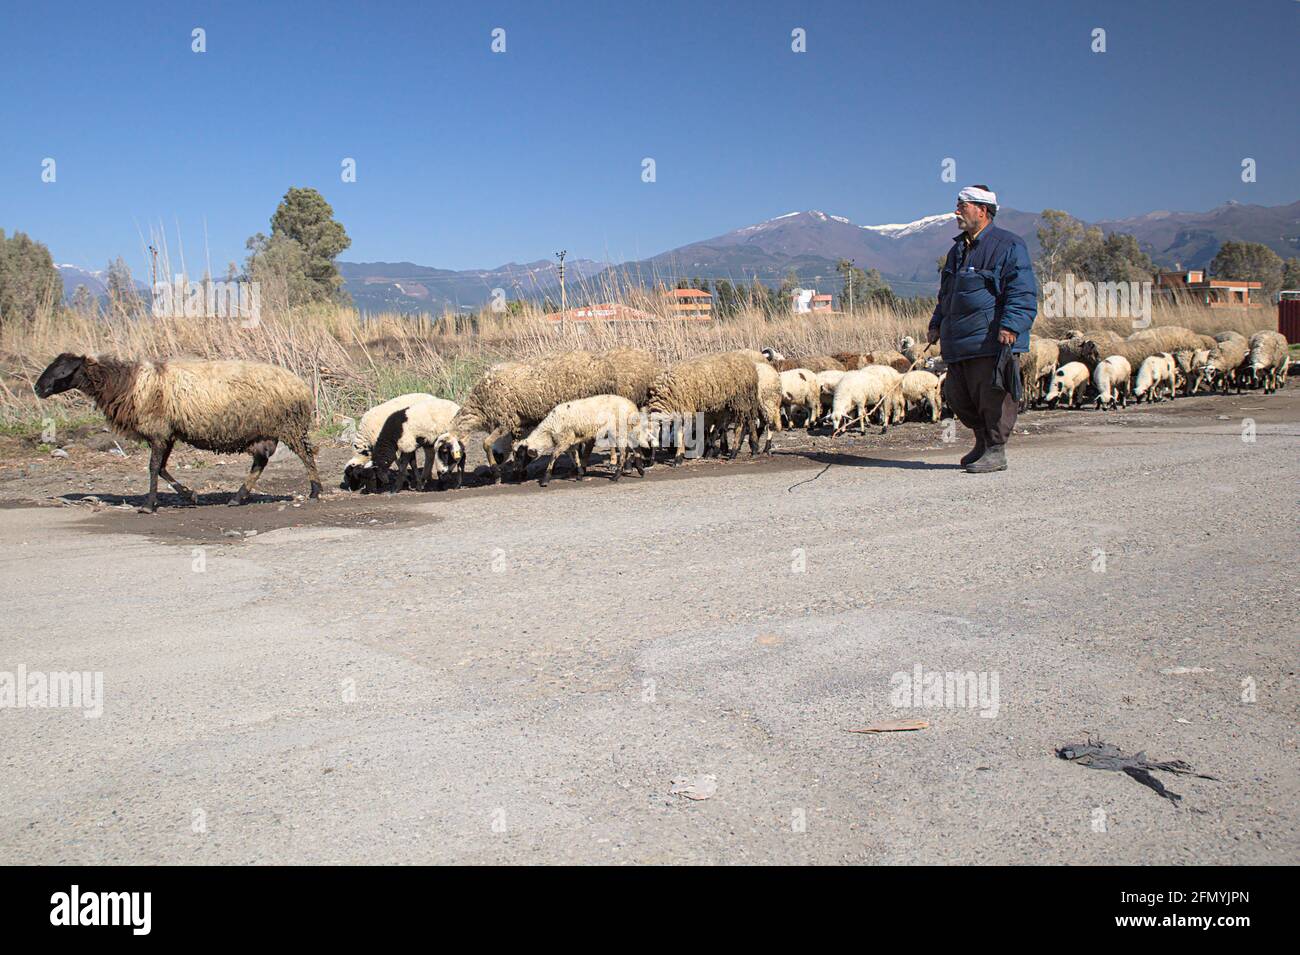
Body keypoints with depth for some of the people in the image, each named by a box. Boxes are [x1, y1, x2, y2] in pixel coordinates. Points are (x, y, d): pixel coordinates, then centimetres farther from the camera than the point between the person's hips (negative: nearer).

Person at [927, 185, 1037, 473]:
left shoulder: (1008, 246, -6)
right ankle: (982, 442, 28)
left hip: (992, 342, -8)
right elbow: (946, 294, 30)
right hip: (958, 342, 8)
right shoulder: (958, 249, 20)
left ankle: (996, 452, 7)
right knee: (957, 396, 11)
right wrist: (937, 324, 22)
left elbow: (1023, 293, -13)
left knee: (992, 397, -4)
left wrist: (1011, 326, -23)